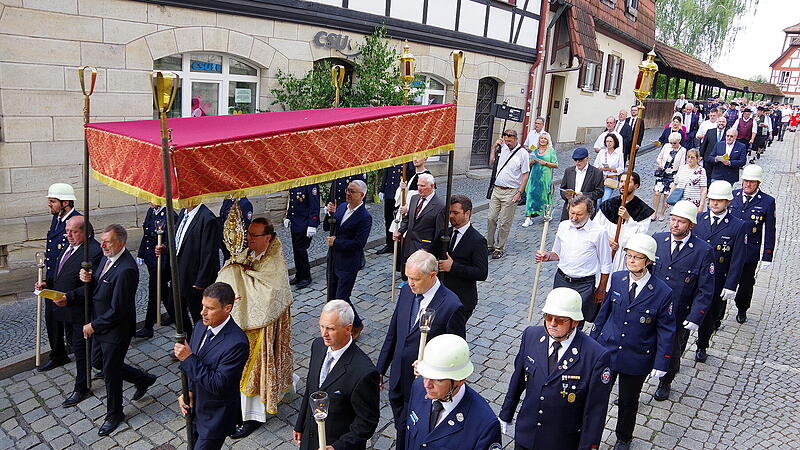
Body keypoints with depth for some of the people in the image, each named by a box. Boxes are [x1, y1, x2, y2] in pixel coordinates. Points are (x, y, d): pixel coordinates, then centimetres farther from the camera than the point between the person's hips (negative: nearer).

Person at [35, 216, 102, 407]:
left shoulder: (94, 252, -23)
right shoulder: (69, 246, 8)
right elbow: (61, 274, 21)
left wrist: (69, 297, -32)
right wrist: (48, 283, 5)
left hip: (80, 311, -9)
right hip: (67, 307, 10)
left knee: (80, 348, 3)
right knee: (76, 344, 21)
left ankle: (81, 389, 18)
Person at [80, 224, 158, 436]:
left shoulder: (126, 270, -30)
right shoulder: (107, 257, 0)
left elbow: (117, 310, -26)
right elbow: (97, 288, 13)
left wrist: (93, 325, -13)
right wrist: (88, 278, -10)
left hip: (116, 329, -9)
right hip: (100, 324, 9)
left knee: (110, 371, 8)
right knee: (98, 362, 23)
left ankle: (114, 415, 32)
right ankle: (143, 379, 40)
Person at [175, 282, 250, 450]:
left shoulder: (237, 343, -31)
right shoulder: (201, 326, -5)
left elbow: (218, 385, -29)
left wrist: (189, 358, -29)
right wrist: (189, 391, -5)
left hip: (216, 416, -8)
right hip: (195, 408, 8)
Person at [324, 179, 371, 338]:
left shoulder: (365, 217, -18)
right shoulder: (342, 206, 5)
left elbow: (358, 243, -23)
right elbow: (326, 227, 8)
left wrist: (336, 242, -19)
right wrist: (330, 214, -11)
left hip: (349, 263, -8)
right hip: (334, 260, 8)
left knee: (341, 298, -3)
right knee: (332, 296, 17)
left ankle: (357, 325, 21)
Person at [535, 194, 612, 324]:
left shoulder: (599, 232, -11)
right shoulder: (563, 226, 2)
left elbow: (605, 265, -3)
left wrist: (601, 290, 2)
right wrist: (547, 256, -6)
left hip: (584, 285, -4)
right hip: (561, 279, 4)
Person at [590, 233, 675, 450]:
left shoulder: (662, 292, -16)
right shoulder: (617, 279, -6)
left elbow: (666, 331, -7)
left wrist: (661, 363, -9)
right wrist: (593, 341, 10)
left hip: (637, 359, -2)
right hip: (607, 351, 2)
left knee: (628, 402, 18)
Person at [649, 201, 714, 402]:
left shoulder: (703, 251, -11)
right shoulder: (656, 240, -3)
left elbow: (705, 290, -8)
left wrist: (695, 317, -14)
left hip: (678, 316, -1)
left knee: (672, 351, 18)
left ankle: (665, 383, 43)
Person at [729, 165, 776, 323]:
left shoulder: (767, 202, -6)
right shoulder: (732, 195, 0)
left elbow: (769, 231, -4)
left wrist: (767, 257, -4)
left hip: (750, 253, -1)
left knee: (746, 284, 15)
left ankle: (742, 310, 39)